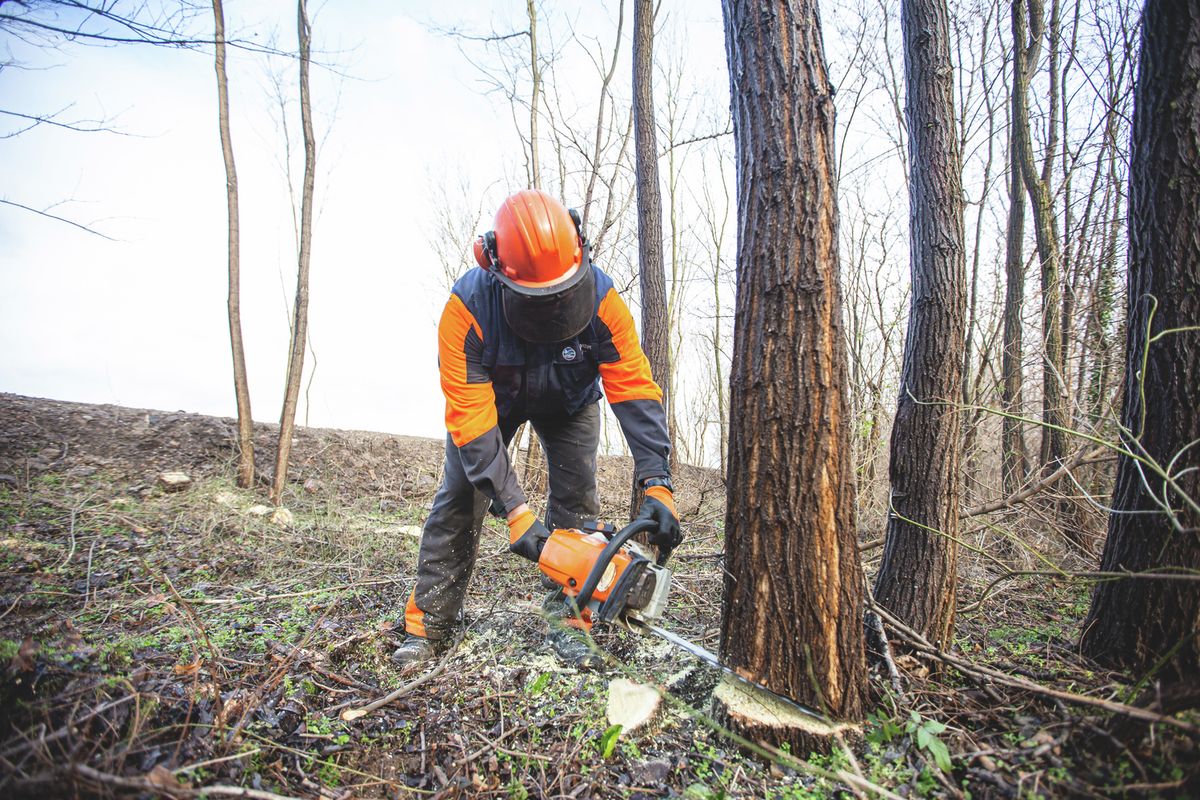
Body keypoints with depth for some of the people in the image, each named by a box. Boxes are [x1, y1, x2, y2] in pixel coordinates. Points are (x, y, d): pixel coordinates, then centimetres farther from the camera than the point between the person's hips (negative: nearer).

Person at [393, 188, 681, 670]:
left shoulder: (599, 297, -35)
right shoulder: (468, 306, -39)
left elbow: (635, 388, -35)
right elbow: (469, 417, -39)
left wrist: (657, 485, -44)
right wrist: (515, 513, -42)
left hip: (570, 400, 1)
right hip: (491, 398, -1)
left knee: (576, 499, -9)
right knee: (459, 499, -7)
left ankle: (565, 621, 2)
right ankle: (427, 626, 3)